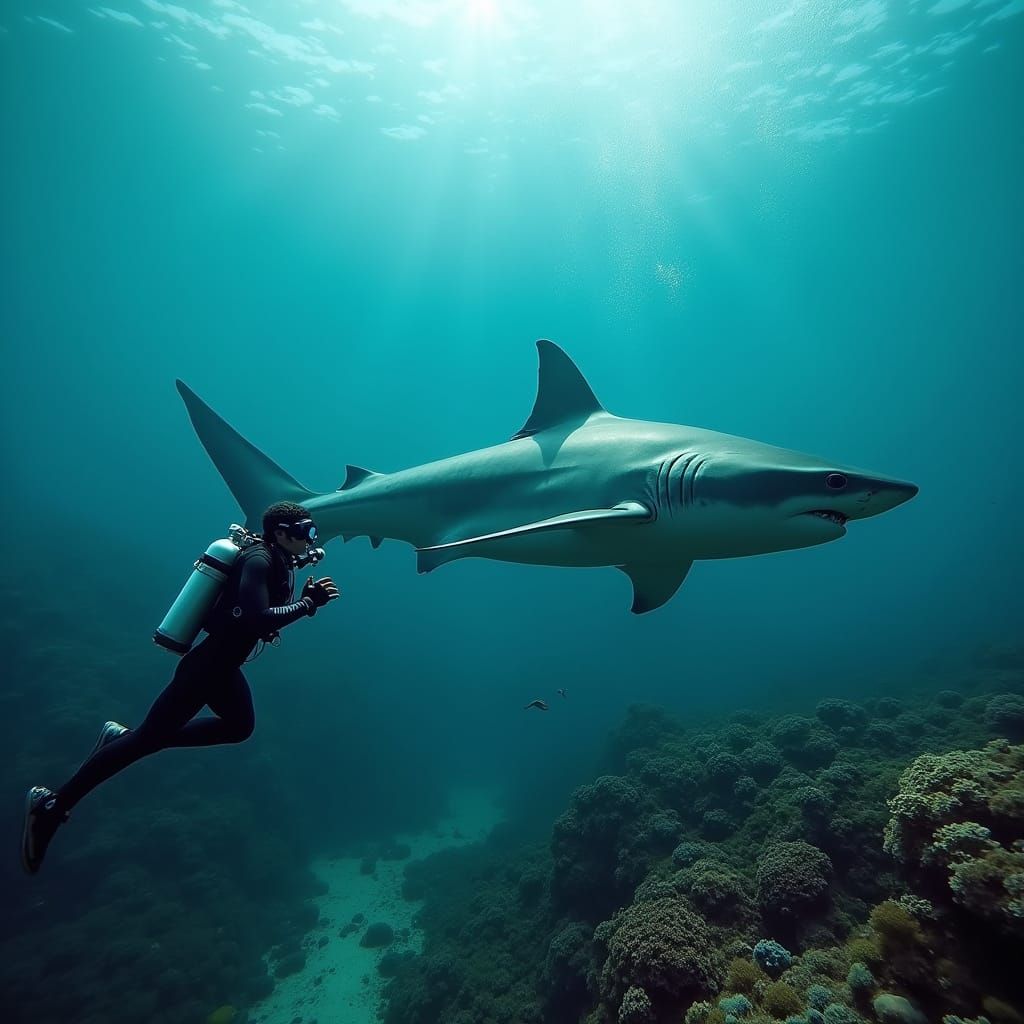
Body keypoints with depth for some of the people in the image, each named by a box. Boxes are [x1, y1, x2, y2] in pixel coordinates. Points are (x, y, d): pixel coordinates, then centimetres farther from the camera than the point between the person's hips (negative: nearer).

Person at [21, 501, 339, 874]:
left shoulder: (278, 564, 8)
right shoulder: (259, 560, -22)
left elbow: (266, 619, 13)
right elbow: (258, 620, -34)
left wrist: (306, 598, -1)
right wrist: (307, 605, -29)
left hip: (224, 666, 10)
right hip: (207, 663, -10)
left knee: (240, 726, 21)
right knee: (150, 736, -1)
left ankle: (125, 737, 24)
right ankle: (52, 804, 14)